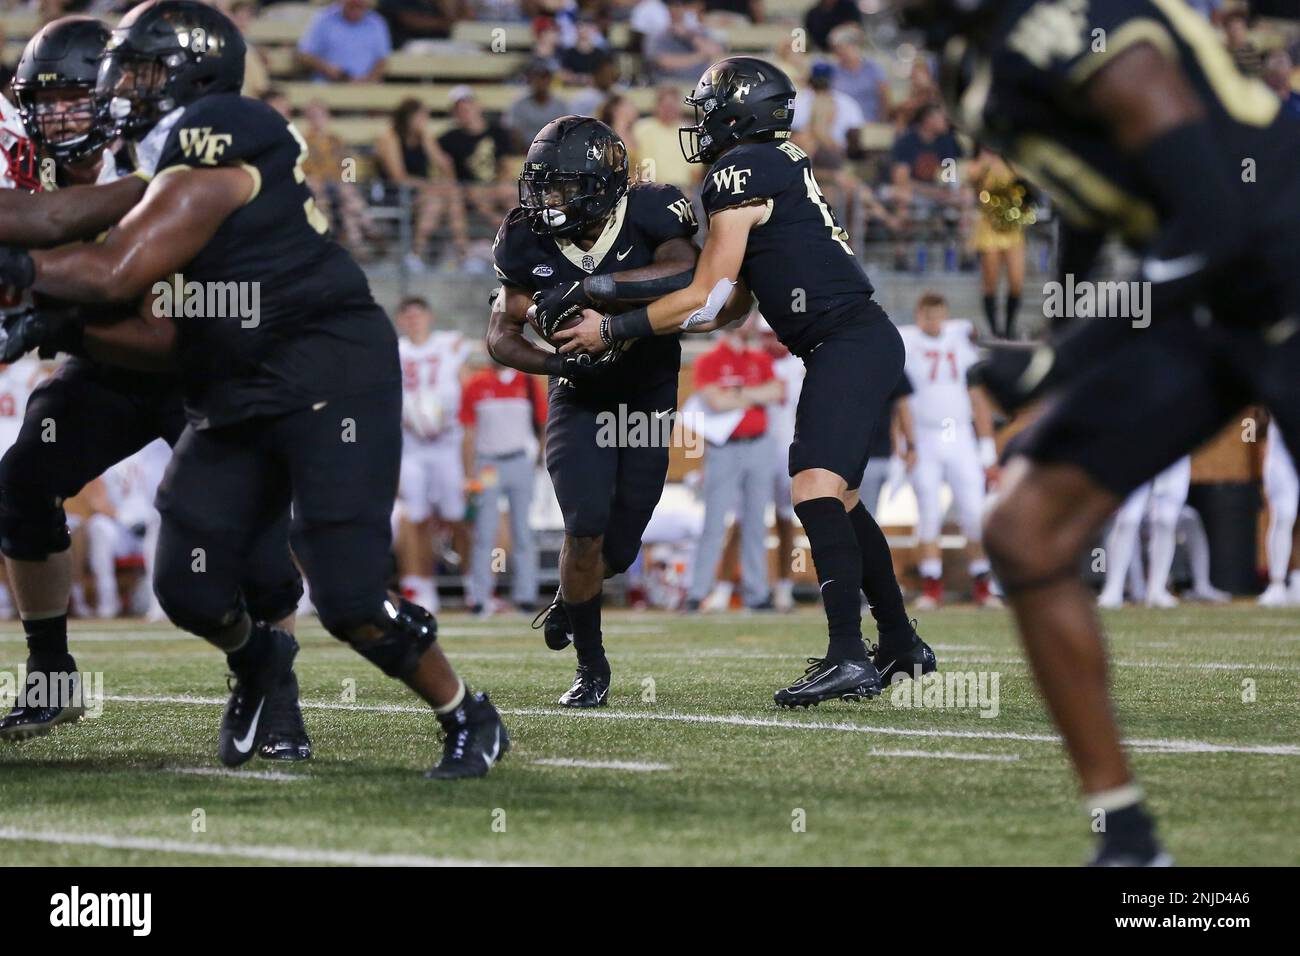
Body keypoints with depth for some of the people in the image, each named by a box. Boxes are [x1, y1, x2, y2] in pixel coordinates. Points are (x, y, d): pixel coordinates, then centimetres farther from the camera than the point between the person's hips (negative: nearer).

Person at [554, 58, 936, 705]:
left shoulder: (740, 172, -10)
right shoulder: (780, 164, 18)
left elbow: (707, 302, -10)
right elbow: (731, 305, 21)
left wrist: (612, 330, -2)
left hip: (849, 345, -10)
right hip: (860, 342, 10)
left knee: (816, 491, -20)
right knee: (838, 500, 19)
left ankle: (848, 658, -30)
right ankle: (901, 646, 28)